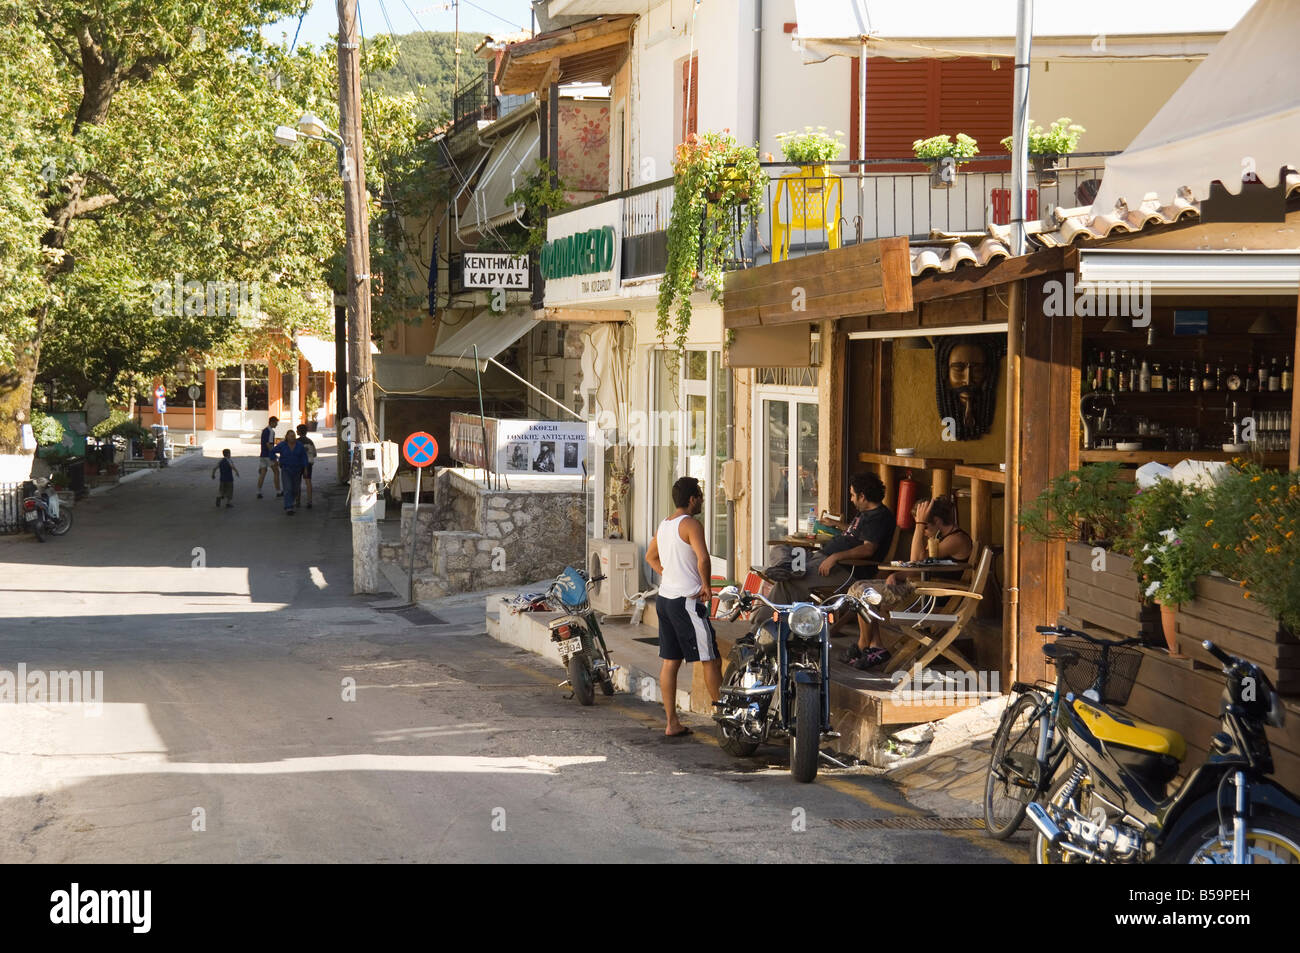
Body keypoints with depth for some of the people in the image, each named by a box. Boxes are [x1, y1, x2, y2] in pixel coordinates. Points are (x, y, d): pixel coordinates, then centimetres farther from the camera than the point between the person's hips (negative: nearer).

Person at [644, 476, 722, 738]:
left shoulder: (664, 525, 14)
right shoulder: (691, 524, -12)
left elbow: (650, 556, 30)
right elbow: (703, 558, -26)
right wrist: (706, 585, -12)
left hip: (664, 598, 9)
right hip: (687, 600, -9)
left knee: (670, 661, 8)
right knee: (711, 659, -1)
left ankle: (672, 723, 9)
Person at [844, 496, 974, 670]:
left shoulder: (958, 539, -16)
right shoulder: (939, 536, 16)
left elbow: (917, 561, -22)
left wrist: (920, 523, -20)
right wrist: (898, 575, -1)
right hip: (916, 585, 11)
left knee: (866, 595, -15)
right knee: (858, 589, 3)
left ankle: (863, 645, 5)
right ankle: (876, 646, -2)